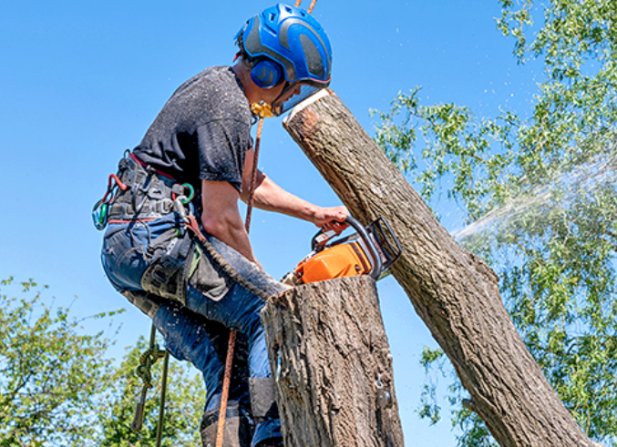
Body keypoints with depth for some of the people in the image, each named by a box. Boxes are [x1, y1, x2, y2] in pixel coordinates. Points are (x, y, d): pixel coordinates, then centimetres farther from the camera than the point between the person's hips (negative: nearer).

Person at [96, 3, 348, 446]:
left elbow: (249, 183, 29)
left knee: (228, 366, 7)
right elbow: (219, 219, -15)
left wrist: (315, 213, 27)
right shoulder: (228, 109, -14)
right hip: (158, 238, -10)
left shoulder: (218, 84, 18)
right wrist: (260, 279, 0)